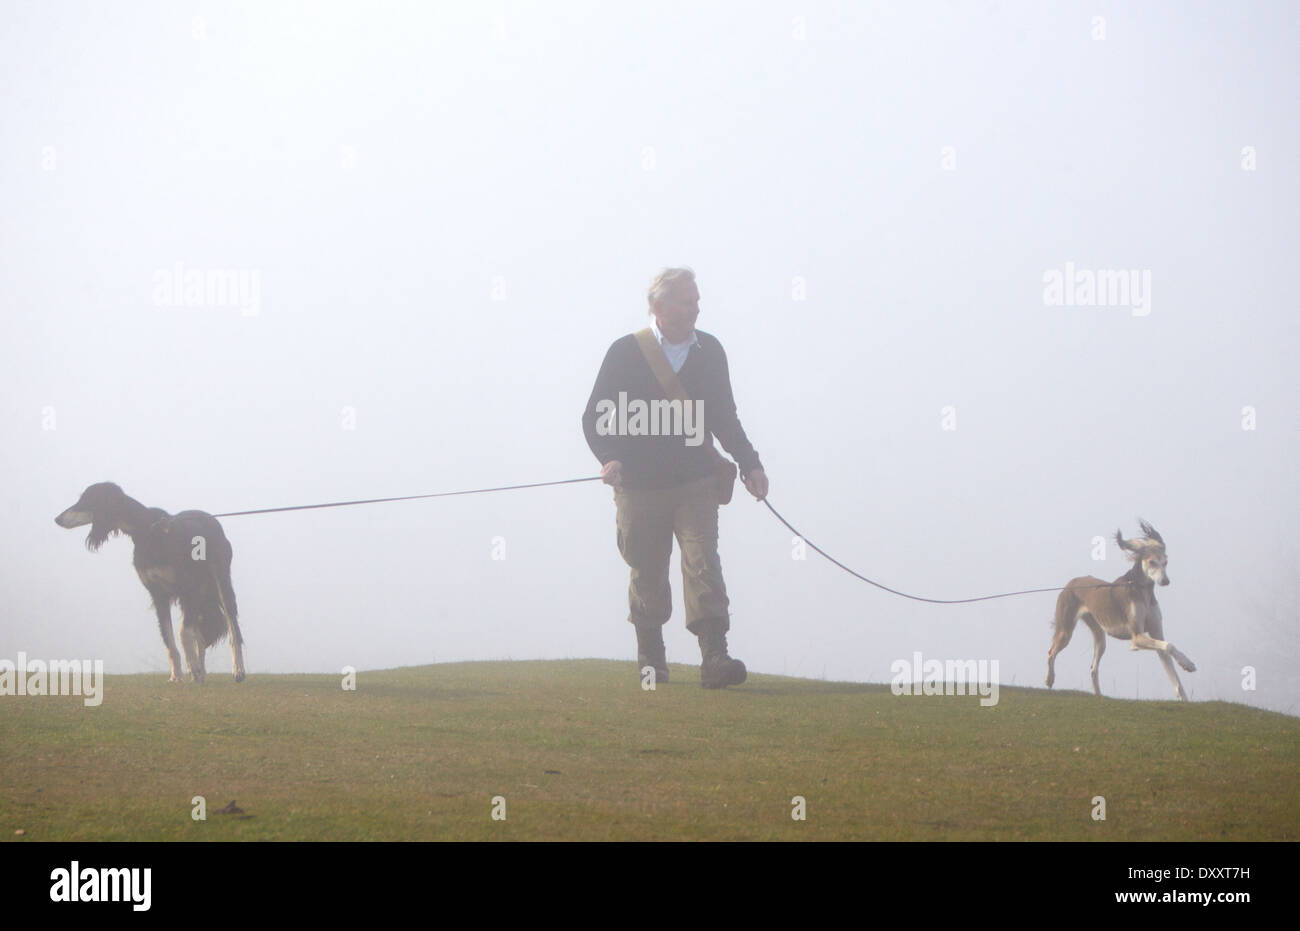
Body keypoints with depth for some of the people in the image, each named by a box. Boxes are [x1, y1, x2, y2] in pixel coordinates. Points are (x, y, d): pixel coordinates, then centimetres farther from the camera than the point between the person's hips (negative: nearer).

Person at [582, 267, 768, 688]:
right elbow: (595, 417, -1)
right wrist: (609, 457, -18)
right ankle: (650, 654, 24)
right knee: (647, 573, 6)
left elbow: (724, 417, 20)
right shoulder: (626, 353, -2)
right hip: (639, 485, -2)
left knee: (704, 564, -12)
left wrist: (749, 463, 12)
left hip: (695, 483, 2)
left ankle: (714, 656, -19)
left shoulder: (710, 351, 9)